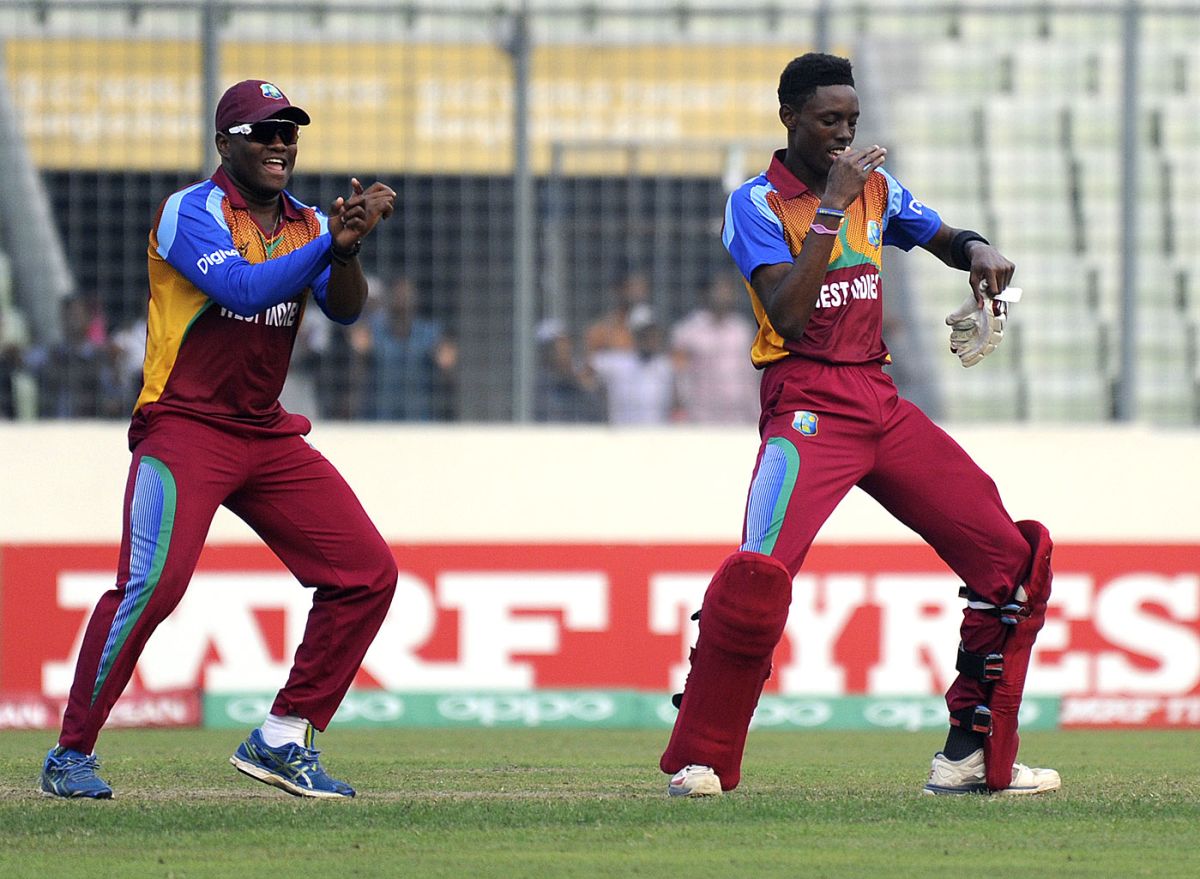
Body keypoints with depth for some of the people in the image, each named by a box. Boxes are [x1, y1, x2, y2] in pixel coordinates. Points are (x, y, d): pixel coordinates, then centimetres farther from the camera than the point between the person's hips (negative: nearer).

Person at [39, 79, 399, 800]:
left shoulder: (304, 223, 11)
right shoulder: (191, 213, -8)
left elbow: (345, 309, -5)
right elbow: (245, 289, -23)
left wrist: (346, 247, -24)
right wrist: (329, 240, -27)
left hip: (270, 436, 7)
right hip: (185, 430, -7)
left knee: (369, 573, 0)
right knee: (154, 583, -23)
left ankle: (282, 740, 11)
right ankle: (71, 755, -11)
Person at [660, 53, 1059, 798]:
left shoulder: (875, 188, 14)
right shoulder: (757, 204, -3)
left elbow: (945, 240, 27)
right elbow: (789, 317, -16)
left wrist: (977, 250, 3)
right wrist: (830, 206, -18)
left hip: (883, 405, 6)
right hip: (808, 406, -6)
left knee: (1013, 557, -1)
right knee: (761, 572, -27)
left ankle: (975, 757, 8)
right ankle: (700, 760, -12)